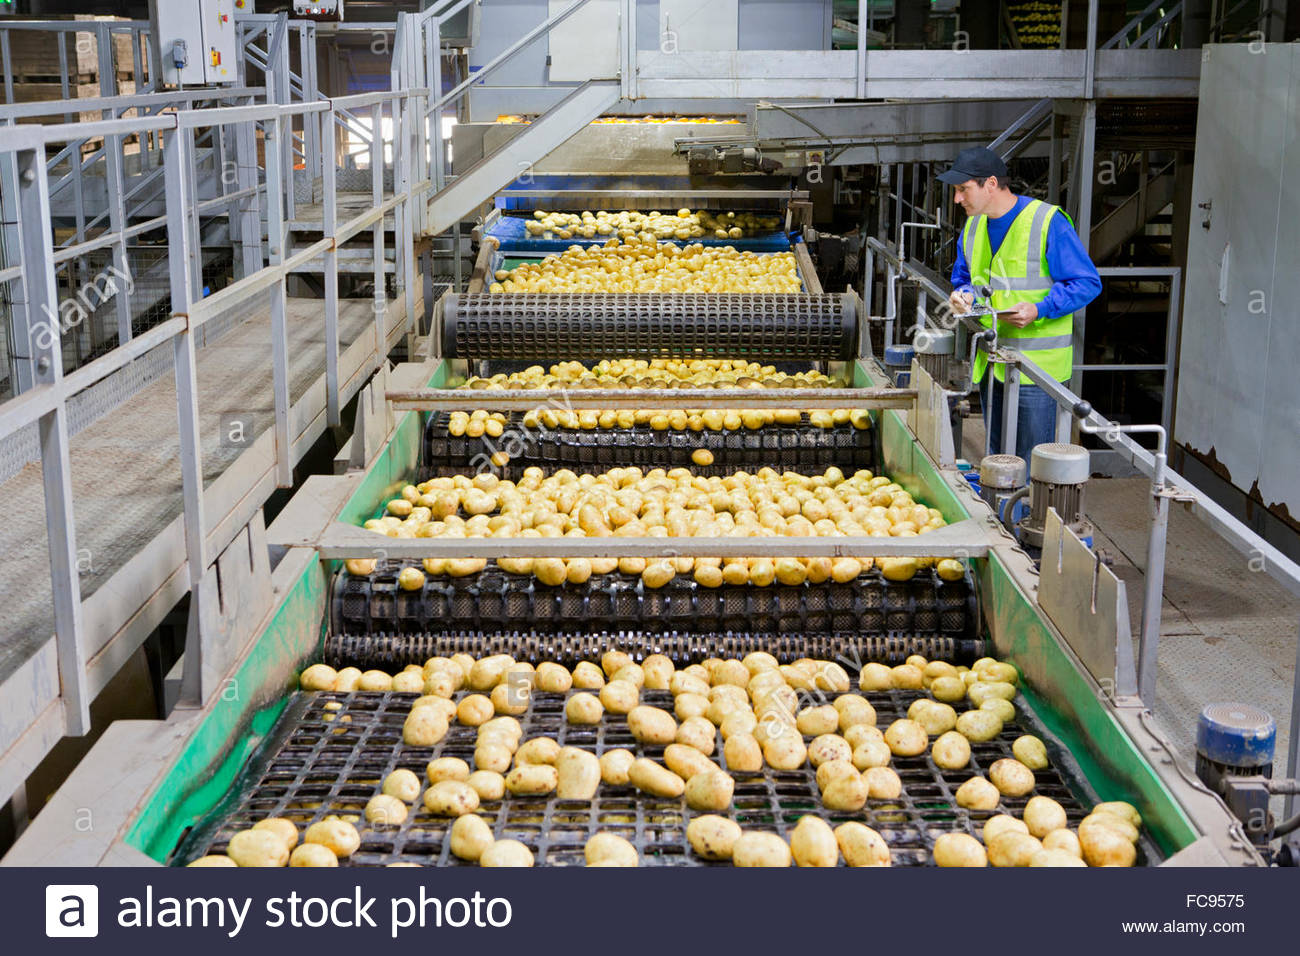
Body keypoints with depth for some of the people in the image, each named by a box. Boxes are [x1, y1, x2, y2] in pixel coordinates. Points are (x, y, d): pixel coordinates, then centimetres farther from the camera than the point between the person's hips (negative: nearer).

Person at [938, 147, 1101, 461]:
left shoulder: (1048, 222, -12)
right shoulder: (973, 226, 10)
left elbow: (1087, 283, -11)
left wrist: (1038, 310, -23)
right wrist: (964, 295, 1)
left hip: (1036, 364, -7)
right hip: (989, 363, 7)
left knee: (1032, 464, -5)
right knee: (998, 458, 16)